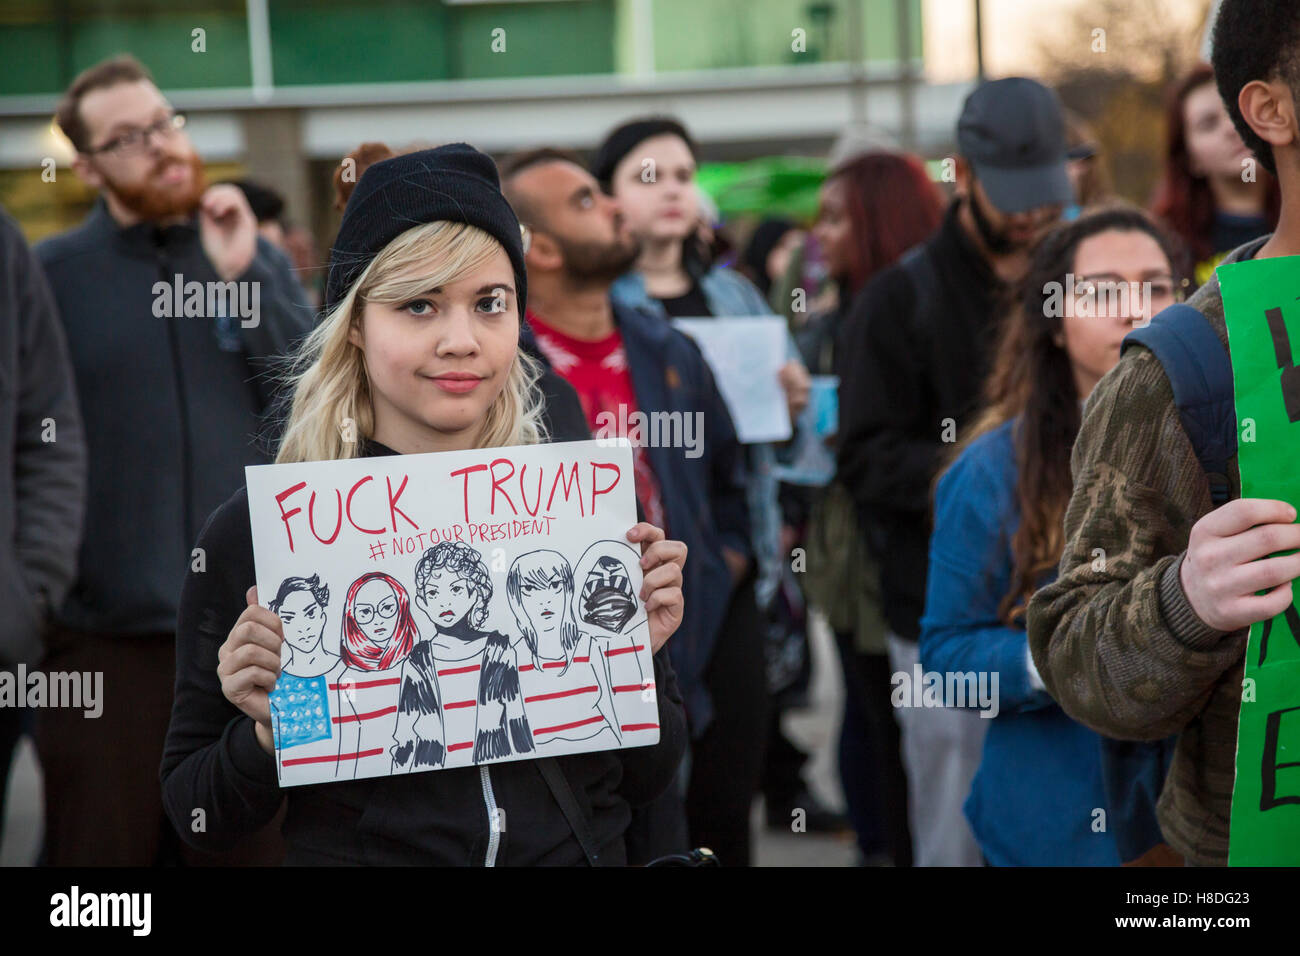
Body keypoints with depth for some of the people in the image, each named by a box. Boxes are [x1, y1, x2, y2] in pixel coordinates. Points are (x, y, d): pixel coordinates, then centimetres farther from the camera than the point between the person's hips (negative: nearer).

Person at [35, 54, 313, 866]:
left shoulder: (256, 258, 9)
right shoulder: (51, 274, -1)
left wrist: (243, 276, -10)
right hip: (105, 631, -3)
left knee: (253, 844, 12)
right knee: (102, 848, 6)